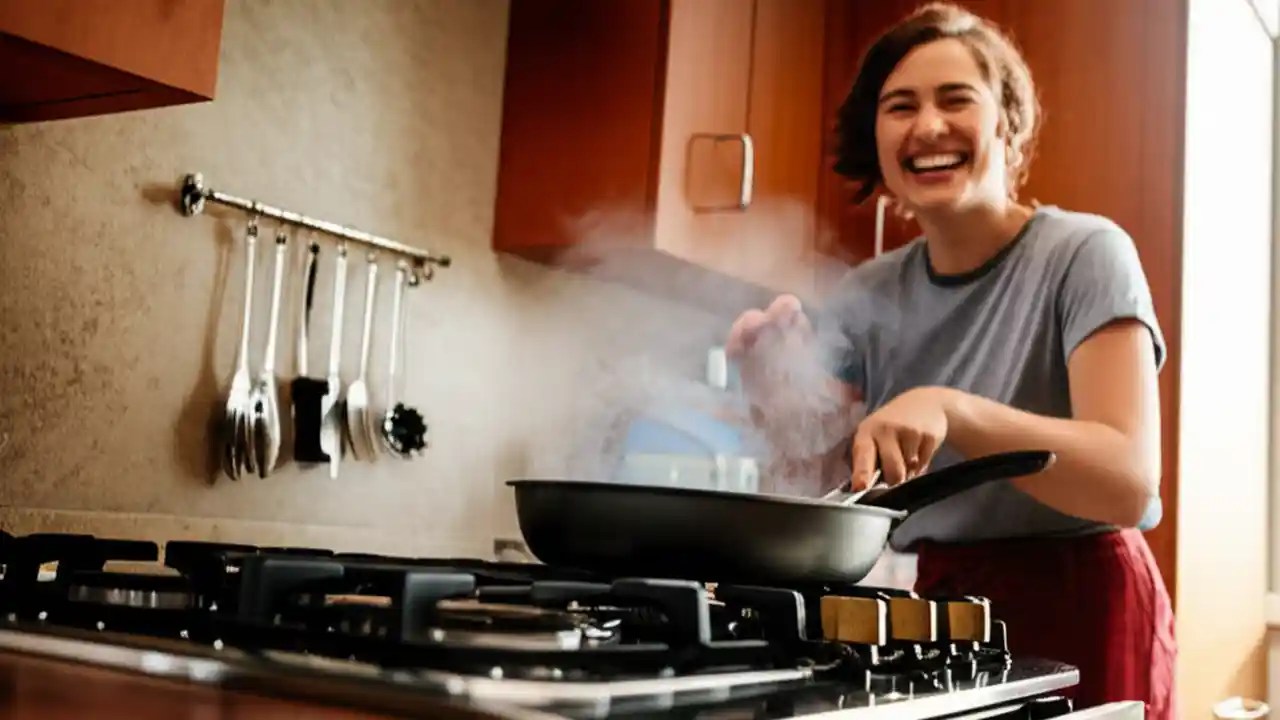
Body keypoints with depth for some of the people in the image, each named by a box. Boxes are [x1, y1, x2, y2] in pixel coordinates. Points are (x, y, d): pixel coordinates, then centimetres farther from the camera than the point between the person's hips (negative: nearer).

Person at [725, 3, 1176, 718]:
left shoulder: (1085, 256, -12)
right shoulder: (866, 298, 2)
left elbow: (1130, 481, -23)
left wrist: (950, 408, -36)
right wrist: (781, 391, -20)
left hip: (1081, 615, -4)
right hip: (940, 608, 4)